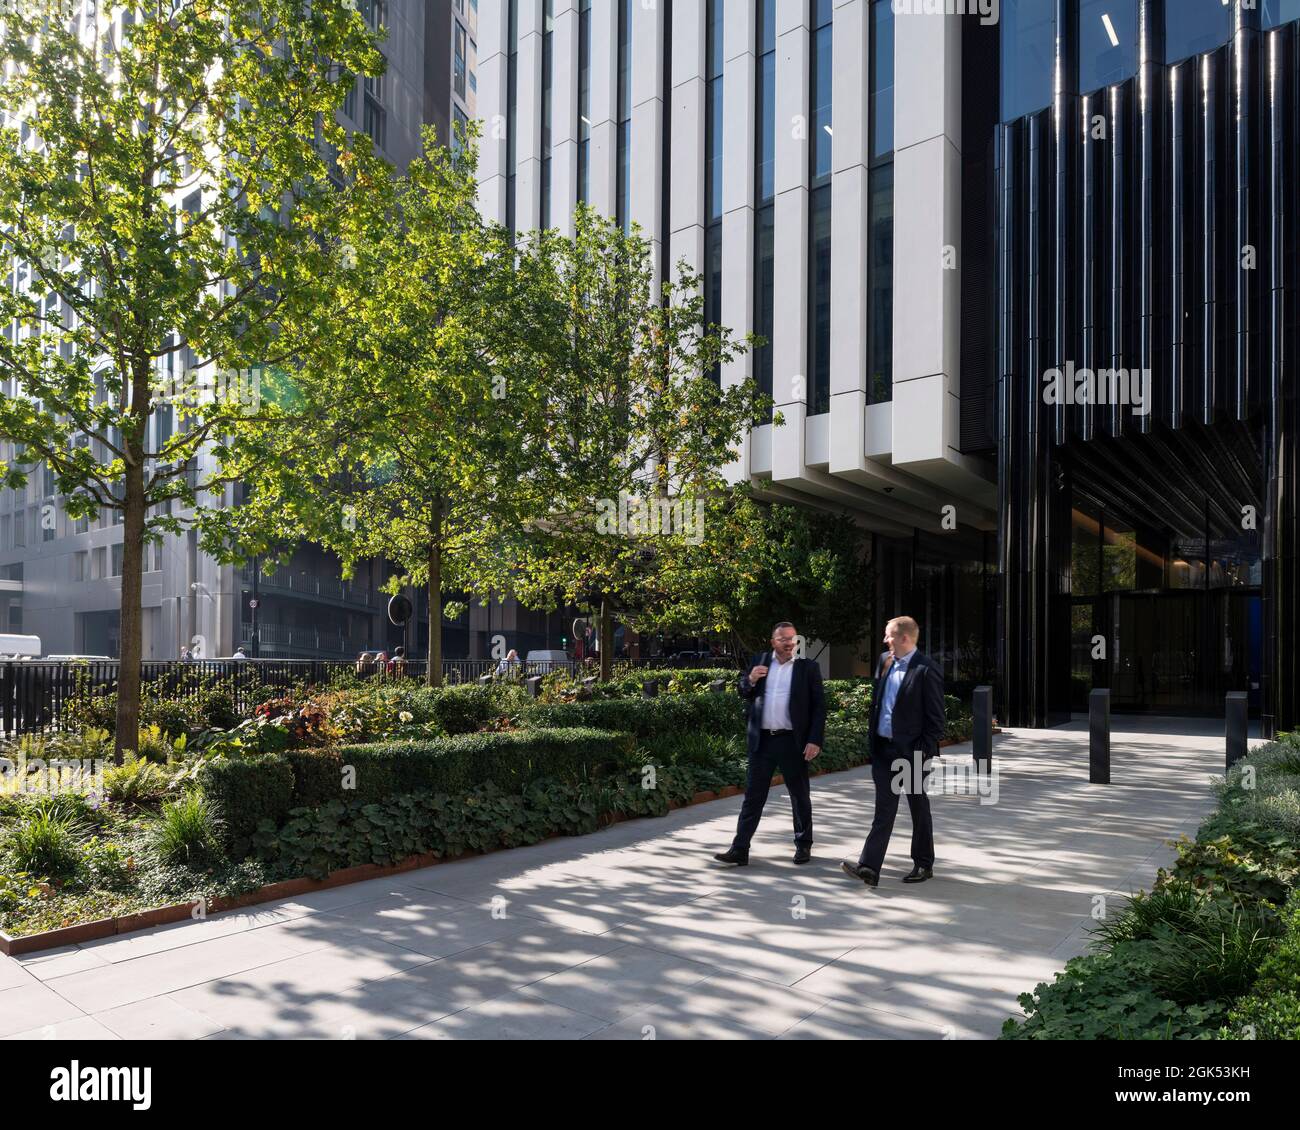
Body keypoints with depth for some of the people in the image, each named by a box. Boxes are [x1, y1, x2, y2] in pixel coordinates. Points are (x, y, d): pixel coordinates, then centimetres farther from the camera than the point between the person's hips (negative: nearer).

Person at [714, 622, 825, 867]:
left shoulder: (808, 667, 0)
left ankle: (803, 845, 25)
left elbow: (819, 706, -3)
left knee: (800, 796, 11)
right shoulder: (759, 661, 8)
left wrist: (815, 740, -11)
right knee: (753, 795, 4)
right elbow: (743, 694, 13)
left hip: (793, 741, -2)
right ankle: (740, 849, 5)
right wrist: (750, 679, -9)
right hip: (762, 740, 2)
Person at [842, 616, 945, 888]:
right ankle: (869, 867, -2)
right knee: (884, 809, 3)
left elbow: (936, 718, -13)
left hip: (911, 751, -6)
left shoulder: (926, 670, -13)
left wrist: (923, 753, -15)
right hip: (883, 748, 6)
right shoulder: (884, 661, 8)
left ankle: (924, 865, 26)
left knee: (919, 808, 11)